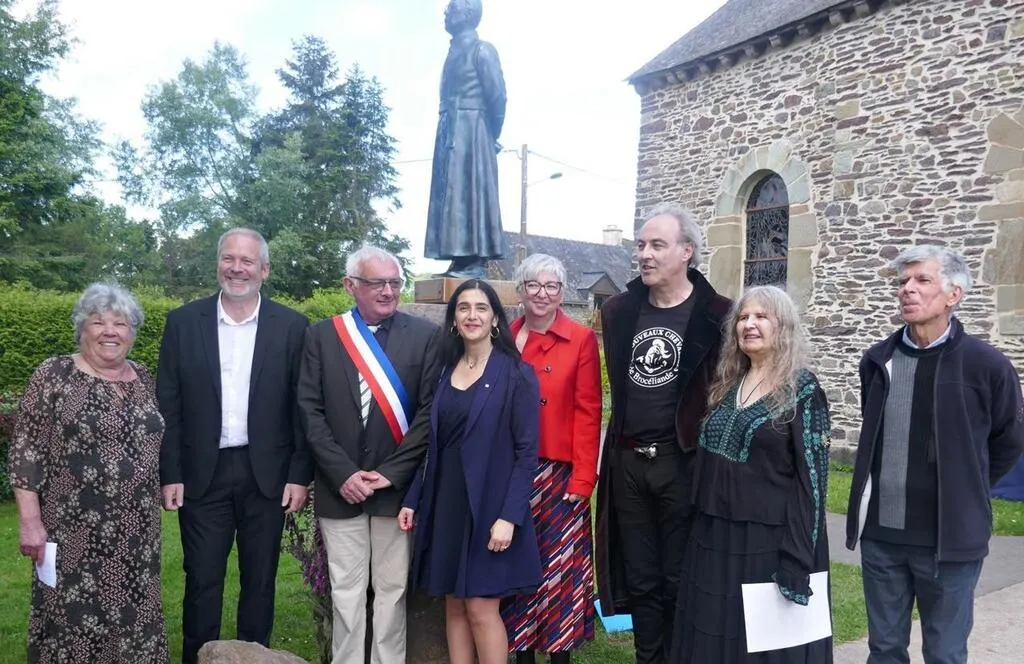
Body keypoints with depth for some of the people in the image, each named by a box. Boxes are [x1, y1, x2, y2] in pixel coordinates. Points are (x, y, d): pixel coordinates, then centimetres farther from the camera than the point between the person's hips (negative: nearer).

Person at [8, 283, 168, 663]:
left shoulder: (143, 379, 8)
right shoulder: (54, 375, -6)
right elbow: (25, 451, -8)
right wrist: (30, 520, -12)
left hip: (136, 531, 4)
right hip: (75, 531, -4)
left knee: (133, 619, 12)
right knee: (74, 620, 4)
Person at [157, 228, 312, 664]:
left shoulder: (291, 327, -2)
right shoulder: (183, 322, 1)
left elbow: (302, 408, -1)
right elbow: (168, 406, 1)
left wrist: (300, 475, -5)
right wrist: (170, 474, -3)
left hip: (267, 475, 0)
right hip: (202, 474, 0)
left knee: (260, 581, 11)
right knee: (202, 581, 8)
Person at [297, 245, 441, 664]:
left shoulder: (425, 335, 0)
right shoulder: (321, 336, 4)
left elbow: (430, 411, -4)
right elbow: (310, 410, 0)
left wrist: (391, 472, -10)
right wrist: (342, 474, -9)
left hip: (397, 485, -1)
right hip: (340, 486, 1)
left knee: (392, 589, 8)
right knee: (345, 591, 10)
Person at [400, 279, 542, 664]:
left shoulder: (516, 374, -8)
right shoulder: (445, 370, 8)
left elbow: (527, 451, -11)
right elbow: (433, 445, 11)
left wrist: (509, 516, -18)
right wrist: (413, 499, 6)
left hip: (488, 503, -5)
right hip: (446, 502, 5)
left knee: (481, 607, -2)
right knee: (454, 604, 10)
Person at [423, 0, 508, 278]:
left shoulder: (482, 50, -3)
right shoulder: (455, 51, 20)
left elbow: (498, 96, -8)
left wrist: (491, 136, -2)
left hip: (470, 131, -8)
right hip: (450, 133, 8)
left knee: (470, 192, -11)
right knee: (450, 194, 4)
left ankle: (476, 262, -11)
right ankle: (462, 260, 6)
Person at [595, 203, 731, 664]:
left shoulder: (716, 315, -9)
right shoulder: (618, 310, 6)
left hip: (683, 462, -4)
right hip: (627, 462, 5)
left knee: (680, 582, 7)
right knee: (640, 580, 15)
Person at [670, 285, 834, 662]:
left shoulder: (802, 390, -9)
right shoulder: (726, 384, 9)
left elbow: (810, 477, -13)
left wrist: (797, 561, -17)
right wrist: (703, 527, 10)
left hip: (769, 540, -6)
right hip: (715, 537, 6)